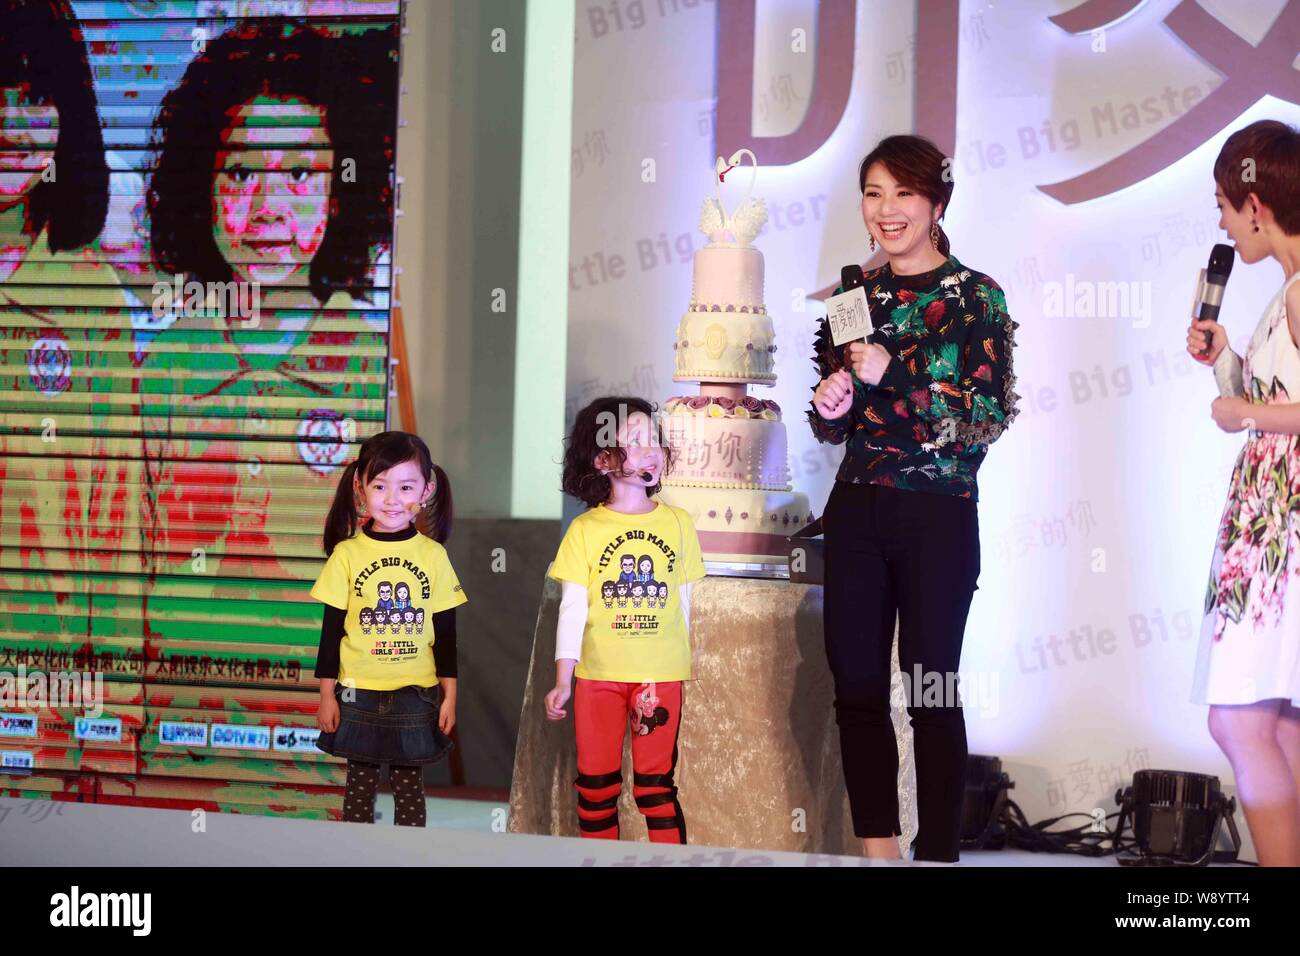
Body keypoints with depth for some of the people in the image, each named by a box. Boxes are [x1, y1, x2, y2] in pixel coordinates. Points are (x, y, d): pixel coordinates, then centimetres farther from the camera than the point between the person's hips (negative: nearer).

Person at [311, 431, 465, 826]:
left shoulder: (433, 555, -1)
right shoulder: (347, 554, -4)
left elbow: (445, 633, 4)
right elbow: (331, 630, 0)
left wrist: (449, 695, 4)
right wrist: (327, 695, 0)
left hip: (415, 695, 0)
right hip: (359, 694, 0)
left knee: (409, 786, 8)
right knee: (360, 785, 9)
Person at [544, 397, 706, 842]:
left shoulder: (677, 522, 1)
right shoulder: (585, 529, -3)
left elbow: (682, 601, 7)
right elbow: (573, 606, -4)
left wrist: (678, 663, 8)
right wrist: (563, 680, -7)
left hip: (660, 675, 0)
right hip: (598, 675, 0)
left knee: (655, 783, 4)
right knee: (596, 783, 9)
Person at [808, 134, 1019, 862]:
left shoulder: (975, 298, -4)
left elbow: (988, 417, -13)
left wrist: (891, 376, -20)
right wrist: (830, 407, -9)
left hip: (937, 516, -5)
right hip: (856, 513, 5)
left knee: (933, 691, -1)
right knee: (857, 685, 5)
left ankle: (938, 853, 7)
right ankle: (878, 849, 16)